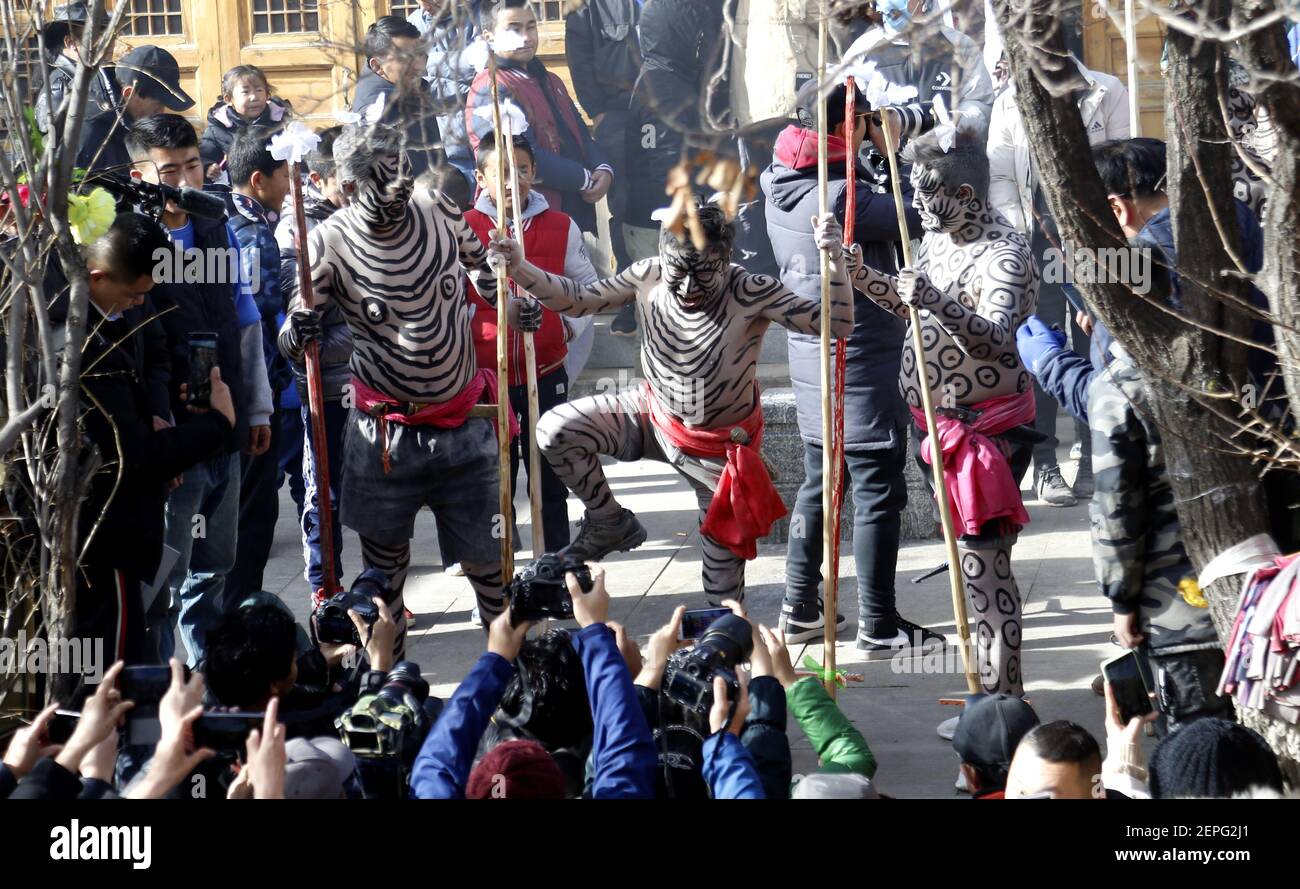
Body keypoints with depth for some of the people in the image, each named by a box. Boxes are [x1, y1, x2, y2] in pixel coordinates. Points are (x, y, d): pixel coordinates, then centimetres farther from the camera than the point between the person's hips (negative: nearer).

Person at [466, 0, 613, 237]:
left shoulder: (549, 82, 19)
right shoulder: (490, 89, -11)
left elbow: (581, 135, 18)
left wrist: (603, 169, -5)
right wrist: (585, 180, -12)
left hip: (578, 215, 8)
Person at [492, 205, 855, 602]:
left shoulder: (751, 295, -29)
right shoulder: (647, 278, -19)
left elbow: (838, 323, -32)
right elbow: (576, 300, -5)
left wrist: (836, 258, -48)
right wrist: (519, 268, -18)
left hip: (719, 449, -3)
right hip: (654, 417, 3)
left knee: (724, 569, 6)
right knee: (556, 430, -14)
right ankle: (611, 524, 8)